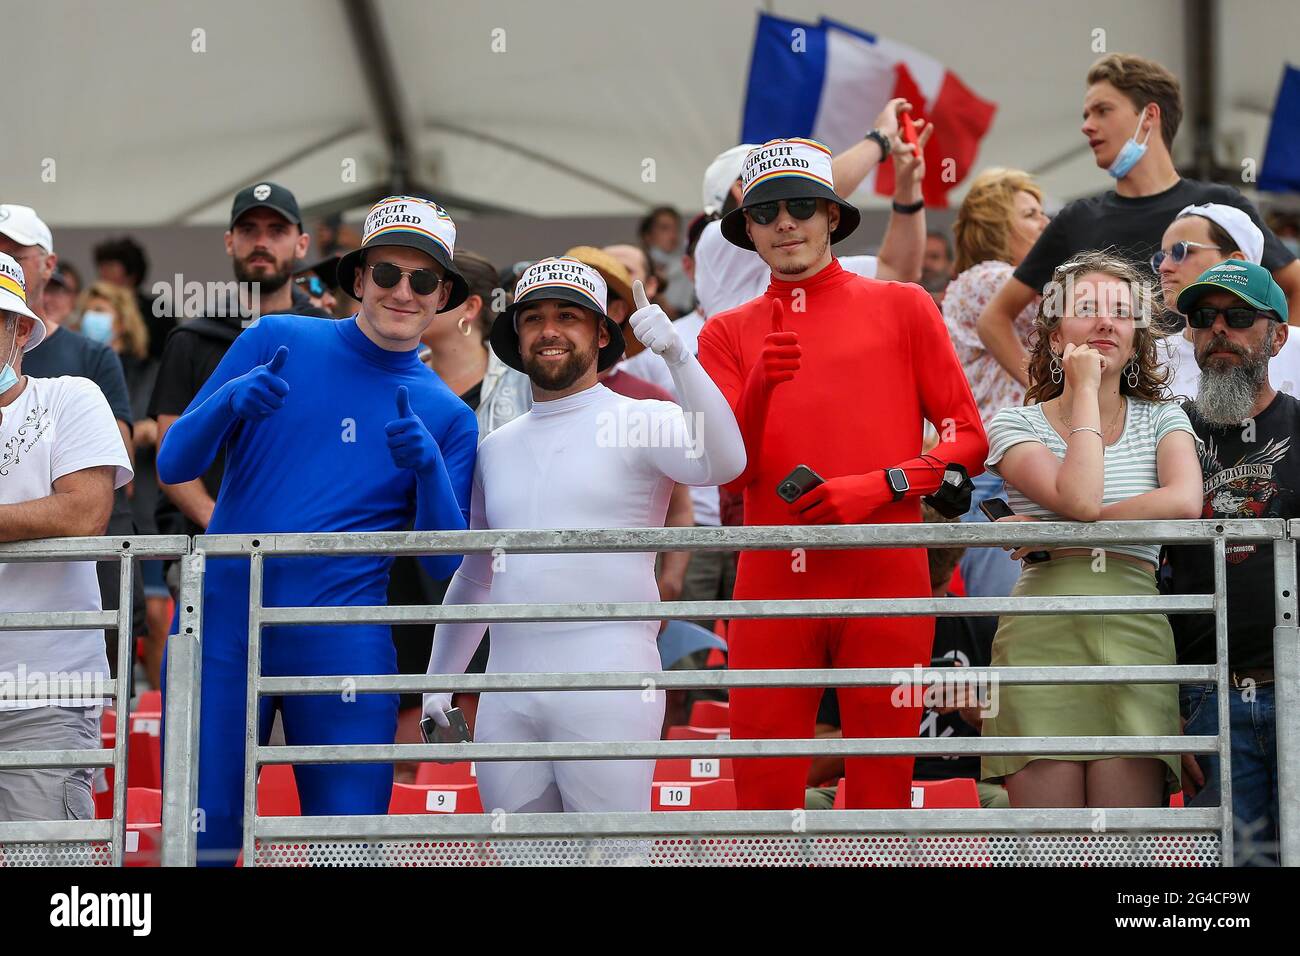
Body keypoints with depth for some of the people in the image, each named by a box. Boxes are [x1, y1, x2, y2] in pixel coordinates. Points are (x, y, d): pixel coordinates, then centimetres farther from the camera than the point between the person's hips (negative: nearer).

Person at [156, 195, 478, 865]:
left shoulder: (448, 416, 8)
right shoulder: (277, 342, 6)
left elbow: (445, 561, 1)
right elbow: (174, 464, 4)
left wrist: (430, 466, -16)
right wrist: (230, 401, -16)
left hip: (342, 639, 0)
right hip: (221, 617, 0)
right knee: (201, 840, -2)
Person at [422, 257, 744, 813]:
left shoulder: (641, 422, 2)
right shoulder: (496, 448, 20)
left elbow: (723, 463, -20)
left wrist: (678, 356, -28)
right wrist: (438, 680, 26)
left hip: (606, 683, -6)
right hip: (508, 695, 6)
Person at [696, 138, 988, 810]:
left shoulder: (902, 308, 9)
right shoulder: (728, 334, 13)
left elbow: (968, 440, 6)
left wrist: (878, 486, -9)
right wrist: (759, 389, -15)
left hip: (885, 578, -1)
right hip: (772, 583, 1)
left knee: (882, 786, -1)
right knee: (763, 790, -1)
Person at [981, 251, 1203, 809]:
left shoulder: (1162, 419, 15)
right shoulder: (1017, 425, 9)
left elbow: (1184, 502, -7)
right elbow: (1079, 498, -10)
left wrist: (1058, 531, -9)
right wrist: (1084, 391, 0)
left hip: (1136, 635, 1)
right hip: (1040, 635, -1)